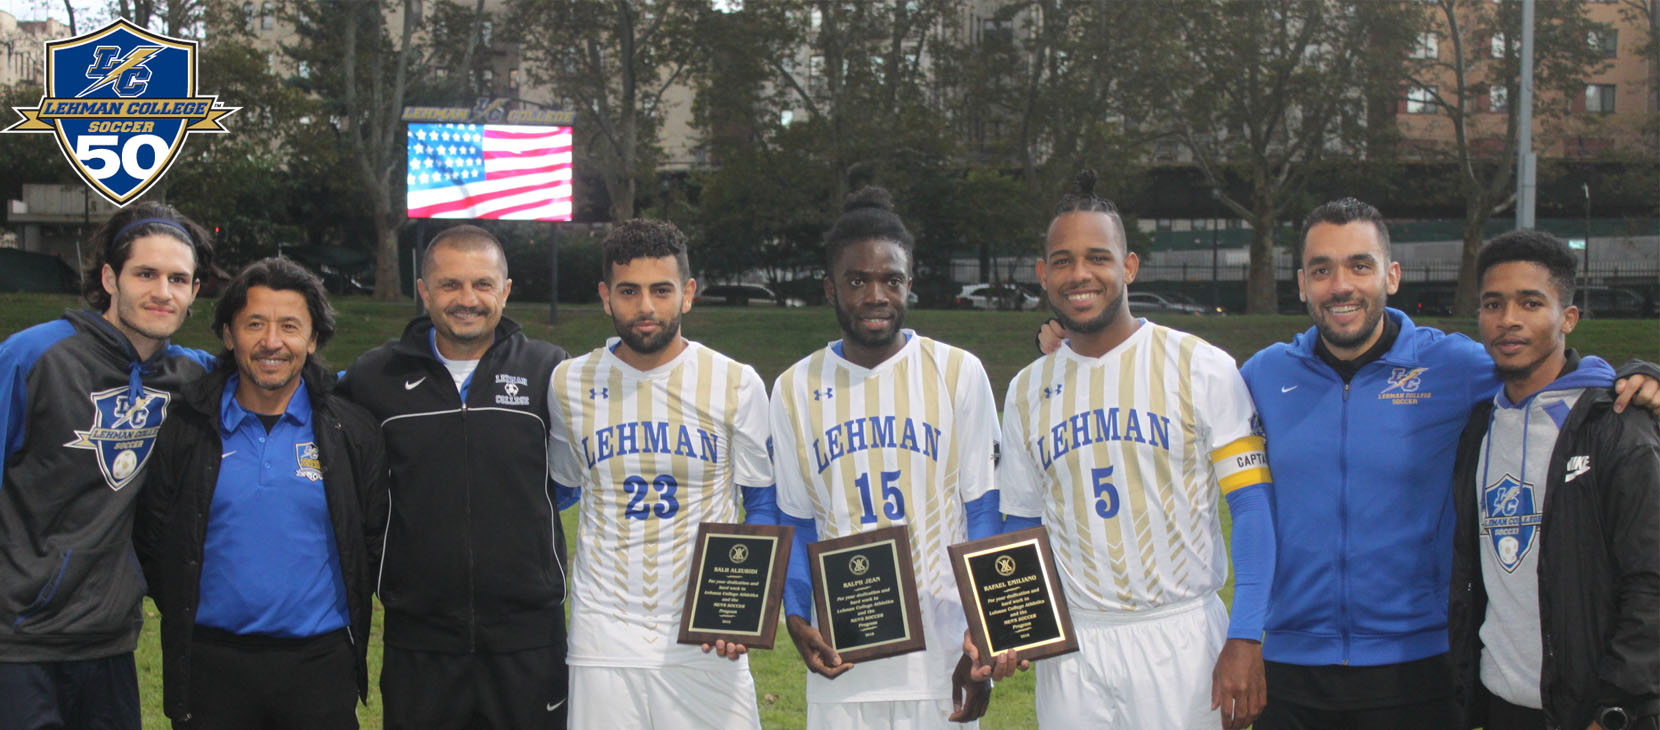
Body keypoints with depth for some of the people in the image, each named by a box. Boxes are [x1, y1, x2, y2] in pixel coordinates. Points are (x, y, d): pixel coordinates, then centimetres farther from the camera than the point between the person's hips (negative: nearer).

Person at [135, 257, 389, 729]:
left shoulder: (352, 432, 2)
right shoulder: (186, 429, 3)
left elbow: (376, 539, 9)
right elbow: (152, 539, 10)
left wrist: (347, 611, 7)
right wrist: (185, 618, 8)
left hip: (321, 667, 0)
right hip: (211, 667, 0)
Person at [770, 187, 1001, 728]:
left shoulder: (958, 373, 0)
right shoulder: (796, 389, 5)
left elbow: (983, 515, 2)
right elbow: (797, 524, 10)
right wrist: (796, 618, -5)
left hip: (939, 654, -1)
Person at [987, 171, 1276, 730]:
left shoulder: (1201, 368, -4)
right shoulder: (1026, 391, 9)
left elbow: (1252, 506, -7)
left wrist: (1245, 639, -17)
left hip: (1181, 639, -3)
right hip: (1070, 647, 3)